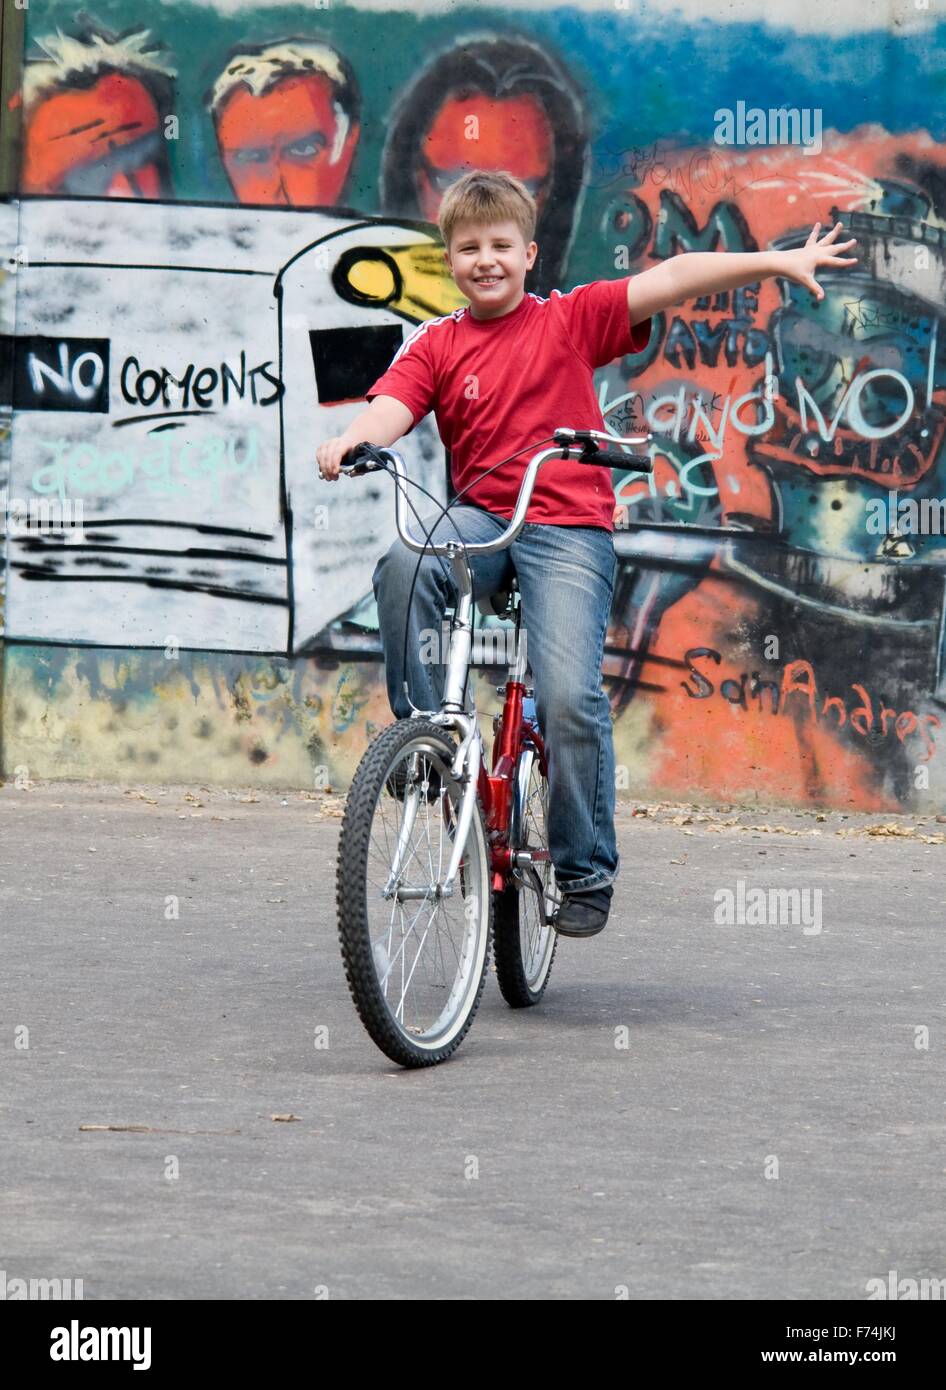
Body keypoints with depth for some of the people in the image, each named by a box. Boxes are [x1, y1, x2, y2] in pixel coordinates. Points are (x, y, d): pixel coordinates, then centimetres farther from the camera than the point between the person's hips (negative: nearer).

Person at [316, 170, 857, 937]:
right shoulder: (436, 344, 7)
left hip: (569, 528, -2)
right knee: (404, 566, -32)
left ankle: (586, 868, 0)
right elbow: (391, 407, -8)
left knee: (570, 696, -16)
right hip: (481, 519, 2)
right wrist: (351, 442, -32)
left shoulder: (570, 320, 4)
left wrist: (777, 261, -7)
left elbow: (669, 281, -2)